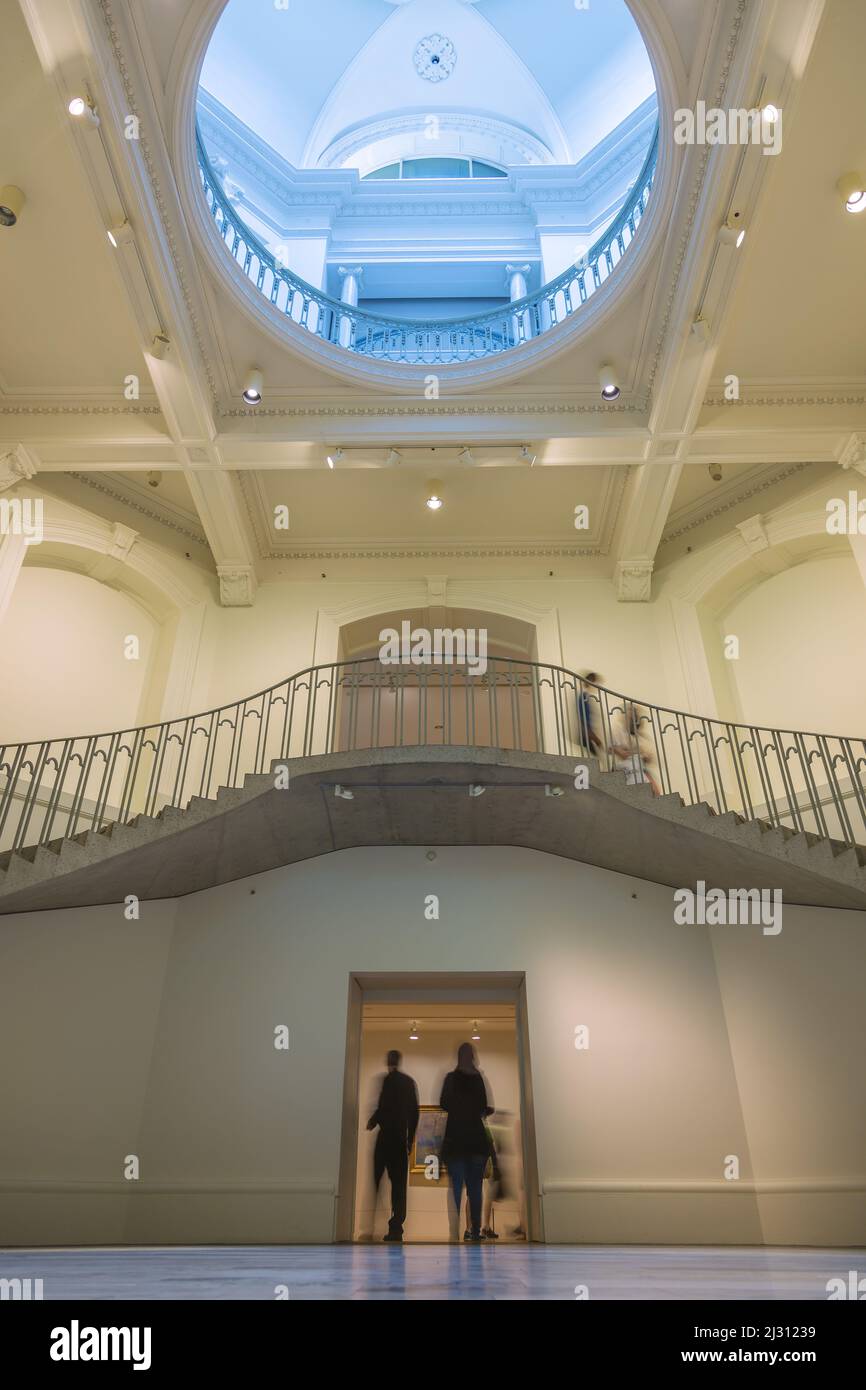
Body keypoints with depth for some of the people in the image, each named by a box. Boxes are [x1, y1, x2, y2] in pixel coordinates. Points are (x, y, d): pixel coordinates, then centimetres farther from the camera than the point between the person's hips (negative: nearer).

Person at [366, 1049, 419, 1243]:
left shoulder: (389, 1079, -7)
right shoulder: (409, 1081, 10)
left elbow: (384, 1107, -15)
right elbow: (414, 1112, 12)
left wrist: (371, 1122, 3)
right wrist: (410, 1138, 17)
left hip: (386, 1136, -5)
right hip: (402, 1140, 6)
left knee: (376, 1178, 1)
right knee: (399, 1183, 8)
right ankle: (396, 1229, 6)